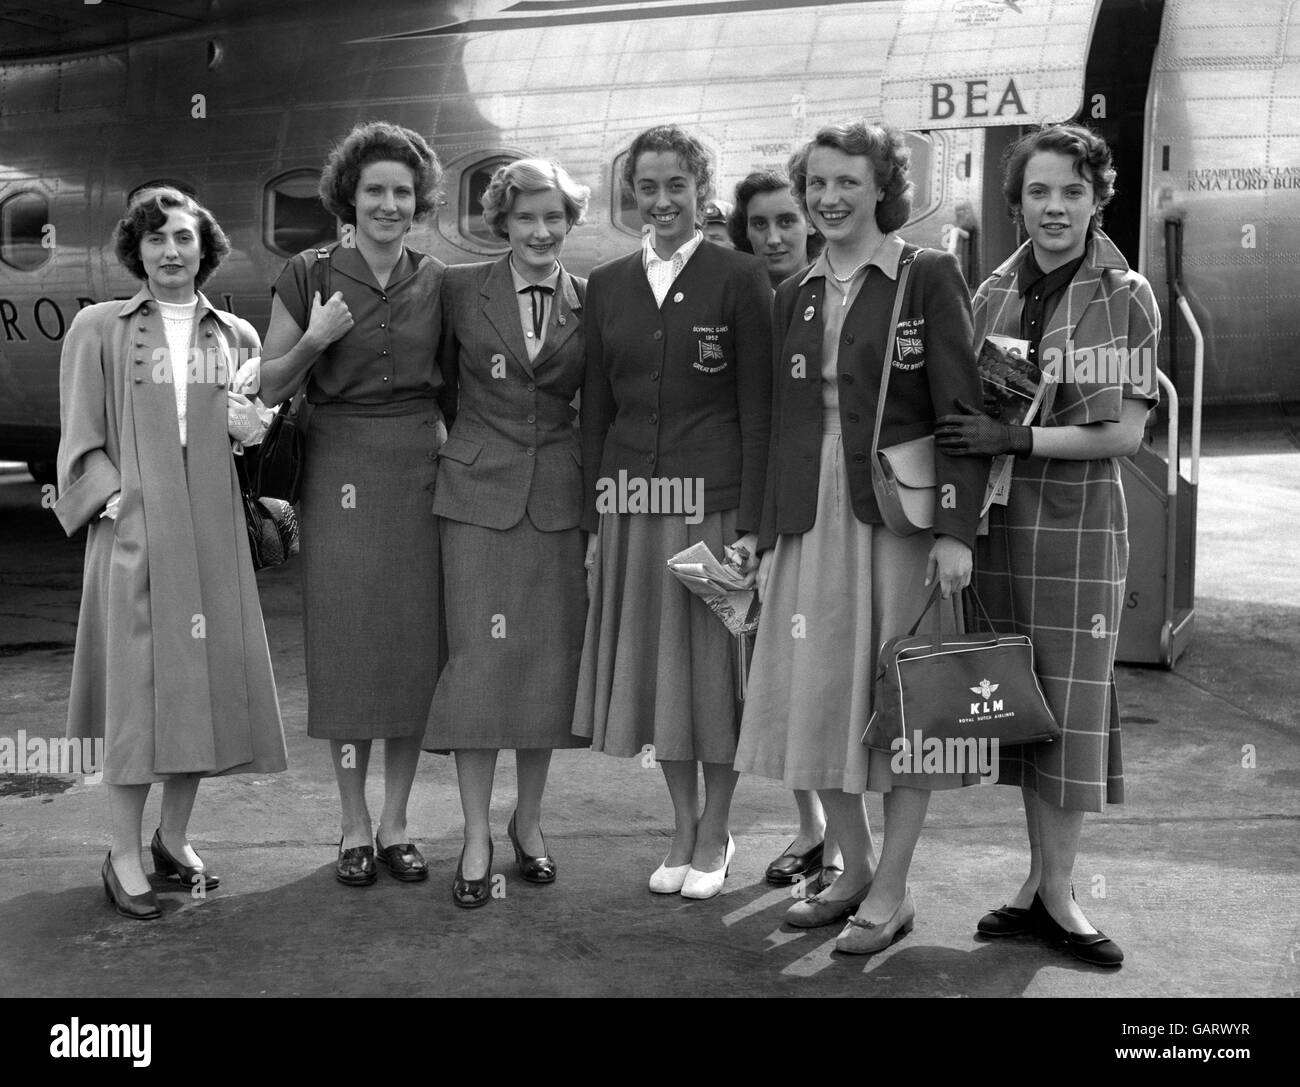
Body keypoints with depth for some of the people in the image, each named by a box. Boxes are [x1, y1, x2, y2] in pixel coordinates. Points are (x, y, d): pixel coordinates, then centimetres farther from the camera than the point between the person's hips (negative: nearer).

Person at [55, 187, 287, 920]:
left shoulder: (236, 335, 13)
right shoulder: (99, 329, 6)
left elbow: (254, 431, 19)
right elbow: (81, 439, 3)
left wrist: (253, 432, -3)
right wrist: (115, 499, -11)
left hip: (213, 530, 3)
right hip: (133, 529, -3)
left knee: (208, 678, 5)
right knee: (138, 684, -4)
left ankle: (174, 840, 20)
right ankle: (125, 855, 5)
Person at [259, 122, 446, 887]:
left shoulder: (436, 282, 7)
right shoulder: (308, 277, 0)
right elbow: (270, 389, 3)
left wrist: (446, 427, -2)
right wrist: (314, 341, -14)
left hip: (421, 471, 2)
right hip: (342, 472, -2)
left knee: (417, 647, 3)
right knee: (347, 648, 0)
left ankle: (396, 823, 16)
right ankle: (355, 826, 13)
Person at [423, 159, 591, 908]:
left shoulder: (592, 302, 5)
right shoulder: (461, 290, 1)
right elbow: (441, 380, 12)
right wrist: (464, 436, 7)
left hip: (560, 499, 2)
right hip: (480, 494, -2)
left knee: (551, 661, 6)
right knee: (479, 657, -4)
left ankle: (530, 820, 23)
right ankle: (477, 836, 6)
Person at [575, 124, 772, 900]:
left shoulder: (740, 279, -3)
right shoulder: (608, 285, 10)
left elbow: (758, 410, -6)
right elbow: (596, 408, 11)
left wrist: (750, 522, -12)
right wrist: (593, 520, 6)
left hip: (714, 499, -4)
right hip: (633, 502, 4)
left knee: (715, 662, 4)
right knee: (655, 663, 9)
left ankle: (715, 834, 19)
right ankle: (684, 828, 24)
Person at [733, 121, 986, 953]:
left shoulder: (930, 277, -3)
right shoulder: (795, 295, 13)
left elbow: (962, 410, -8)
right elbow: (785, 421, 14)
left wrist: (957, 529, -15)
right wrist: (769, 535, 10)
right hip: (811, 517, 5)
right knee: (814, 699, 7)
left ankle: (892, 890, 14)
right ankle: (856, 867, 25)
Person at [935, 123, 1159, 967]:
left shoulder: (1124, 296, -2)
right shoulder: (995, 292, 9)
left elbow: (1124, 432, -8)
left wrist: (1013, 438, -17)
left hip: (1079, 523, -3)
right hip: (998, 520, 4)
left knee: (1073, 701, 1)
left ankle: (1057, 889, 12)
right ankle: (1041, 878, 20)